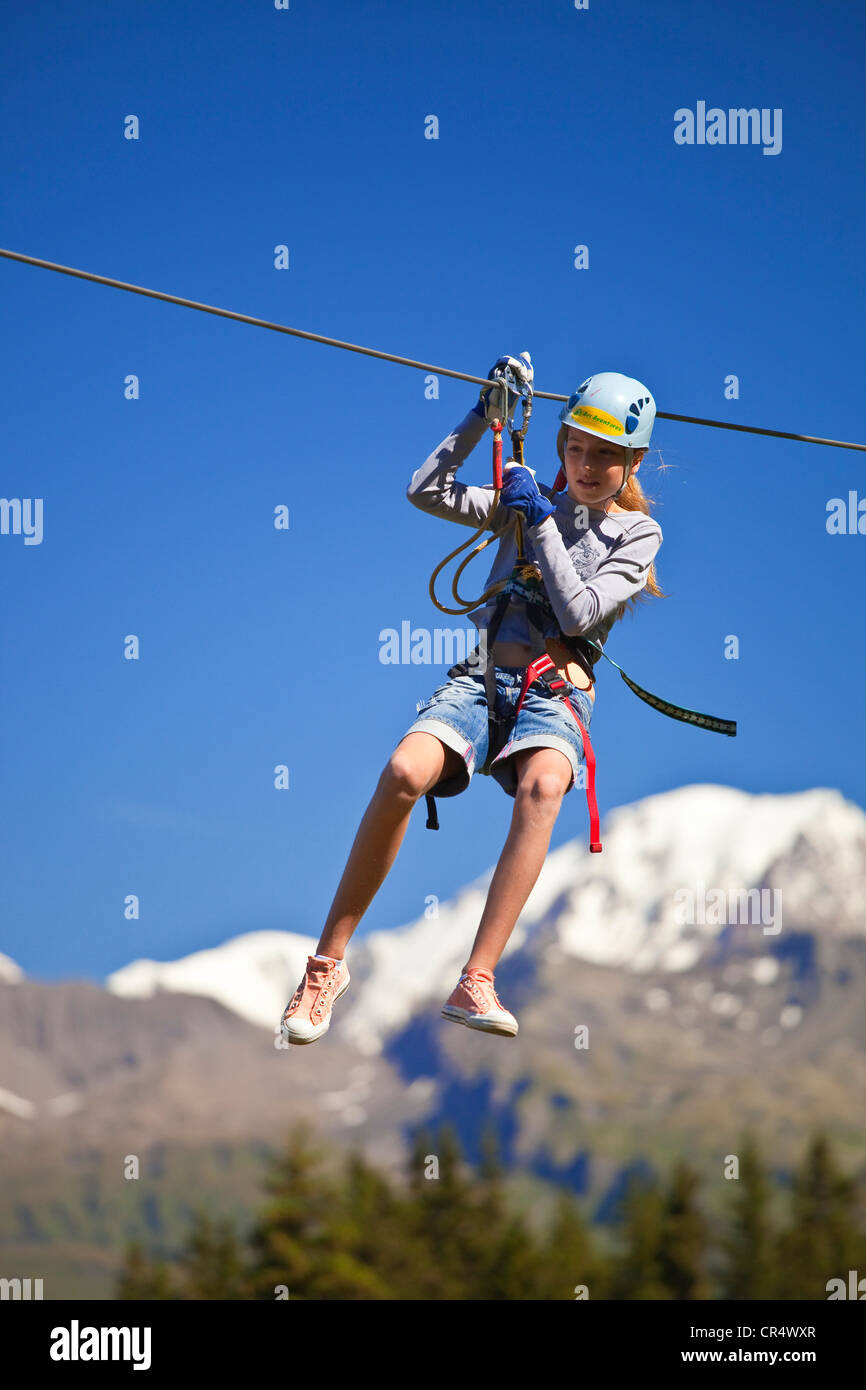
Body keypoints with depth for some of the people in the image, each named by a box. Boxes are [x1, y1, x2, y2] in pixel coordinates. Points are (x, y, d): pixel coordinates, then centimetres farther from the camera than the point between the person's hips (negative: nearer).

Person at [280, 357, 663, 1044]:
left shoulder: (638, 533, 11)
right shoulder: (528, 500, 19)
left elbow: (580, 612, -4)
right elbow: (426, 492, 10)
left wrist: (540, 519, -5)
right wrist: (484, 415, 7)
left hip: (556, 695, -2)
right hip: (480, 679, 2)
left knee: (543, 785, -40)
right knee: (404, 771, -32)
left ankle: (476, 982, -46)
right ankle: (329, 961, -21)